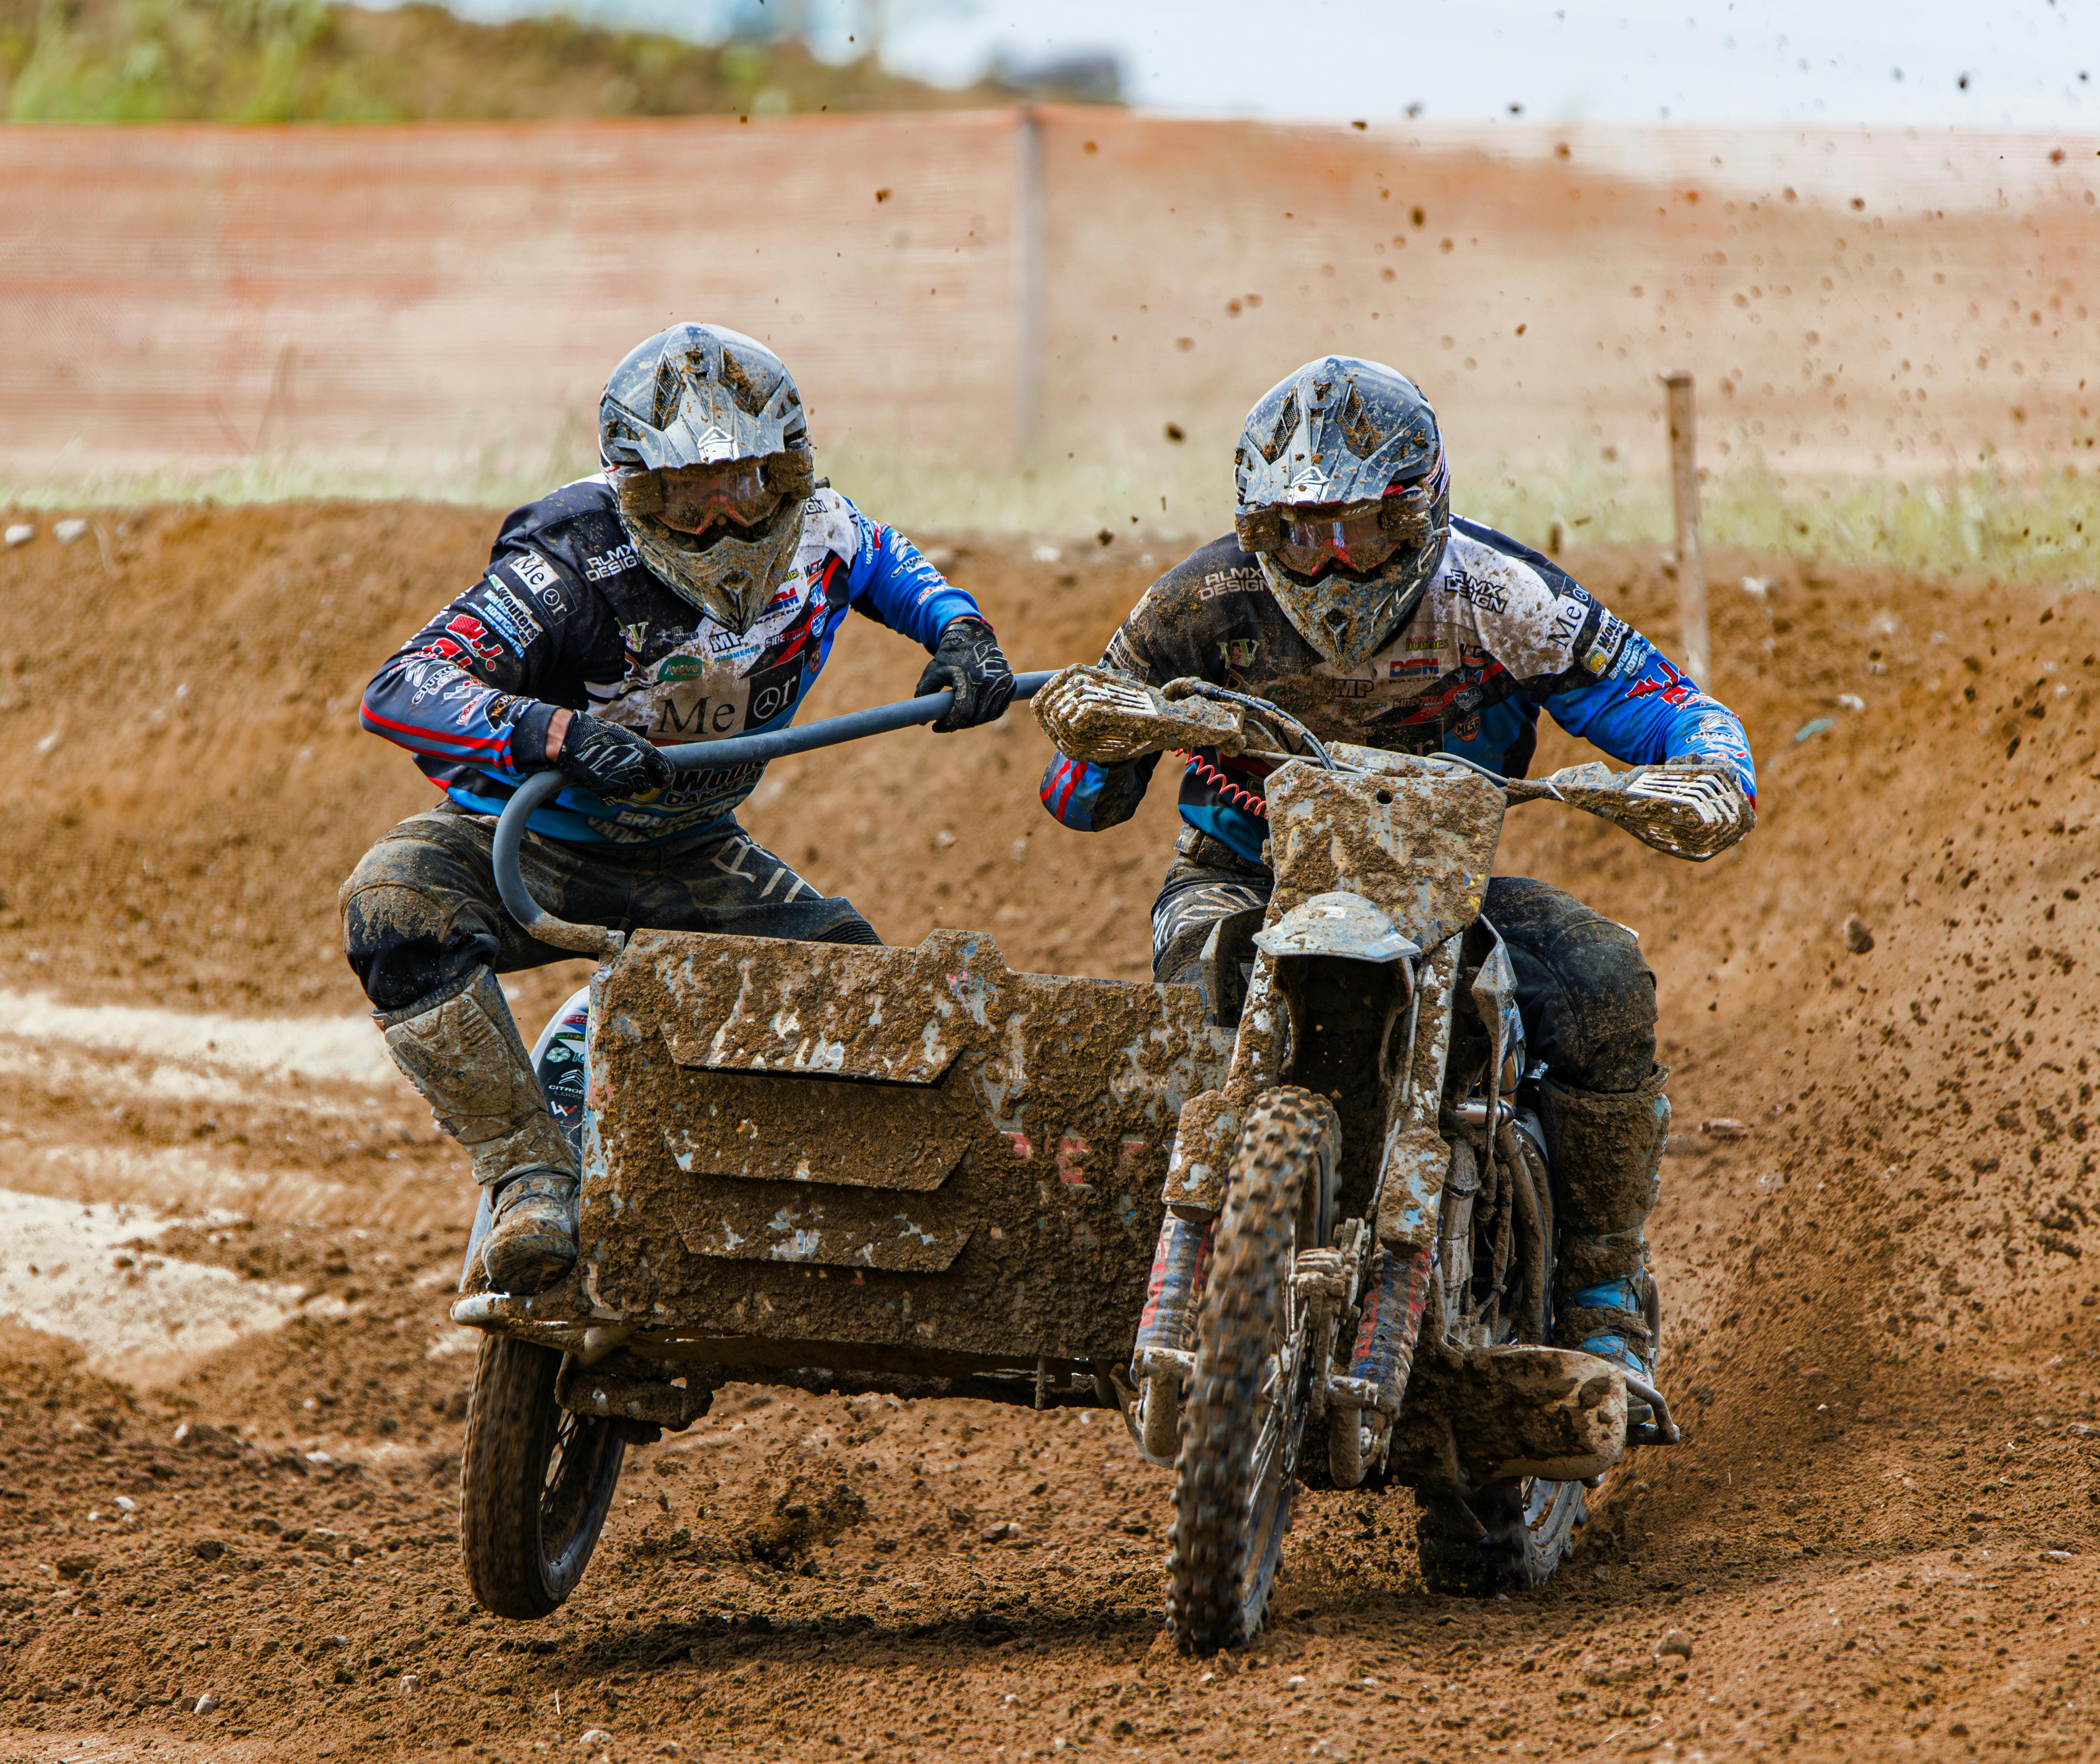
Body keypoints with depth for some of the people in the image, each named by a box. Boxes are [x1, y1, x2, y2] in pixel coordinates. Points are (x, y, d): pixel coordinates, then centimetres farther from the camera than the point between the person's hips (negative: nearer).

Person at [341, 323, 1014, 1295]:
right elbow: (400, 690, -35)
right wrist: (551, 732, -49)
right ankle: (530, 1173, -34)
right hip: (525, 841, -5)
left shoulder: (817, 536, -11)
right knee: (396, 901, -36)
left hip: (683, 854, 5)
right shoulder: (573, 566, -28)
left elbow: (890, 562, 16)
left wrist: (959, 631, -5)